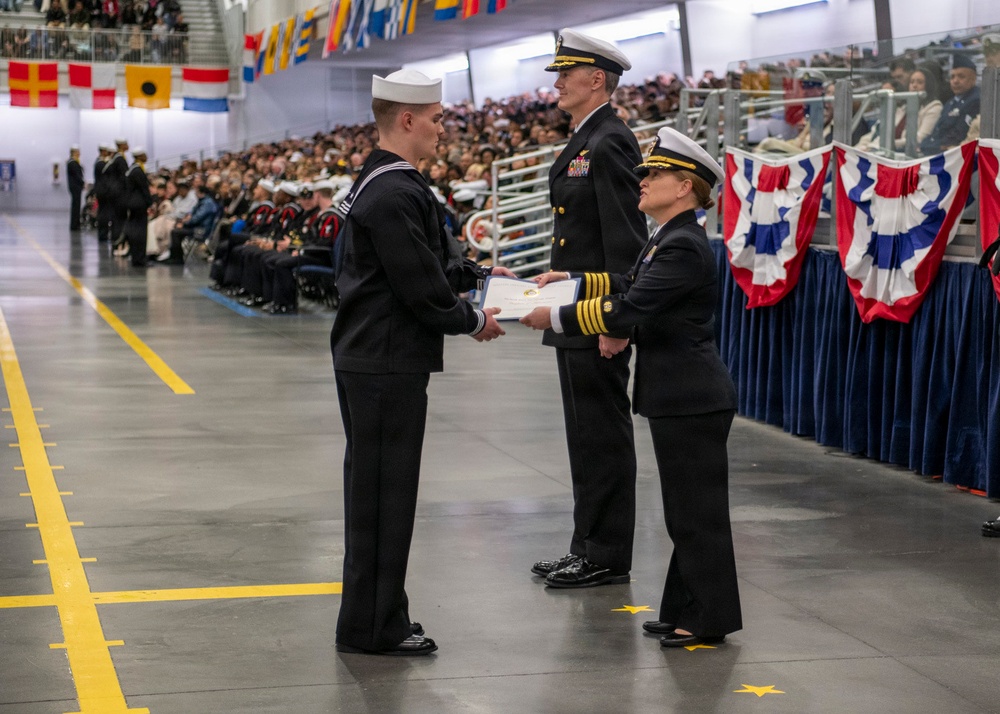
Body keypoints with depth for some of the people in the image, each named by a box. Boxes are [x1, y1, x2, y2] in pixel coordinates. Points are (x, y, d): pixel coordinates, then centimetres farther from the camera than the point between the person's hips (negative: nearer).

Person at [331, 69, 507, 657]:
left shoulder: (383, 183, 14)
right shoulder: (394, 195, -20)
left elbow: (434, 260, 20)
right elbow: (422, 287, -20)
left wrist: (479, 277, 9)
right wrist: (474, 321, -6)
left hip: (368, 359, 11)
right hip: (389, 362, -11)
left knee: (374, 490, 16)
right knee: (384, 492, -2)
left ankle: (373, 616, 26)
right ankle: (374, 626, 7)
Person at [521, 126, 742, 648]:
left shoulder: (685, 248, -20)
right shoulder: (667, 240, 12)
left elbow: (627, 310, -25)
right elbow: (630, 286, 26)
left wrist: (556, 318, -21)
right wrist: (573, 280, 18)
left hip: (692, 400, -10)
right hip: (679, 396, 10)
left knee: (699, 511, -2)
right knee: (687, 511, 16)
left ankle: (709, 619, 7)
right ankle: (686, 612, 25)